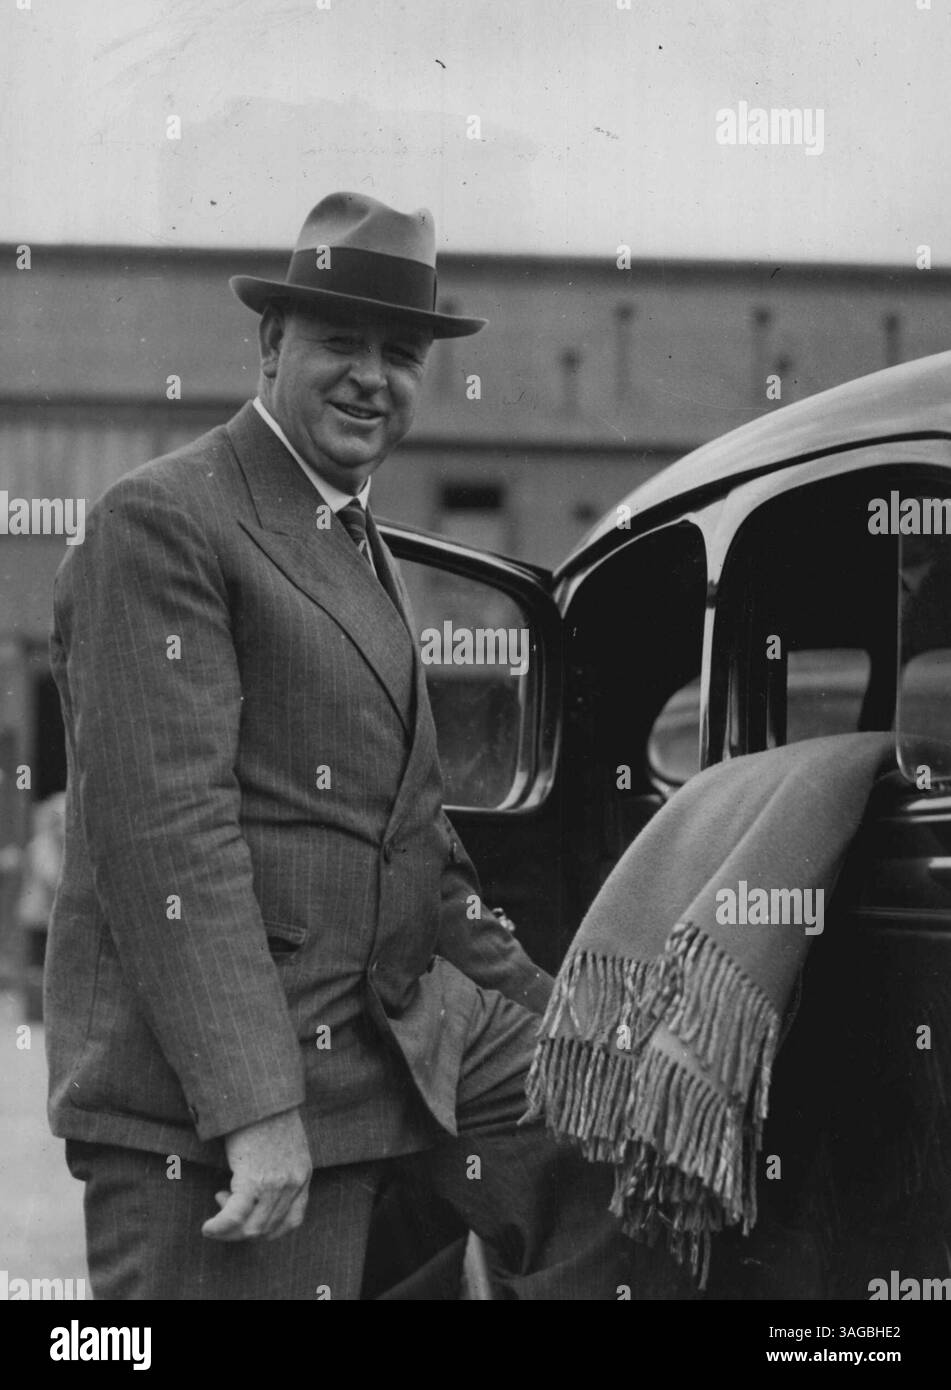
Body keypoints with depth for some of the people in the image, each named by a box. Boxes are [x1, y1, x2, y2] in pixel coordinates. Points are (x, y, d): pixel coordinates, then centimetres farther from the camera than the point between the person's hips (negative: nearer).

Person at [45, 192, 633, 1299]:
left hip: (406, 1032, 9)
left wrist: (543, 1008, 20)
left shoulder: (361, 546, 20)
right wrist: (254, 1108, -25)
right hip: (209, 1095, -9)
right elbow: (167, 827, -20)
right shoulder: (162, 525, -11)